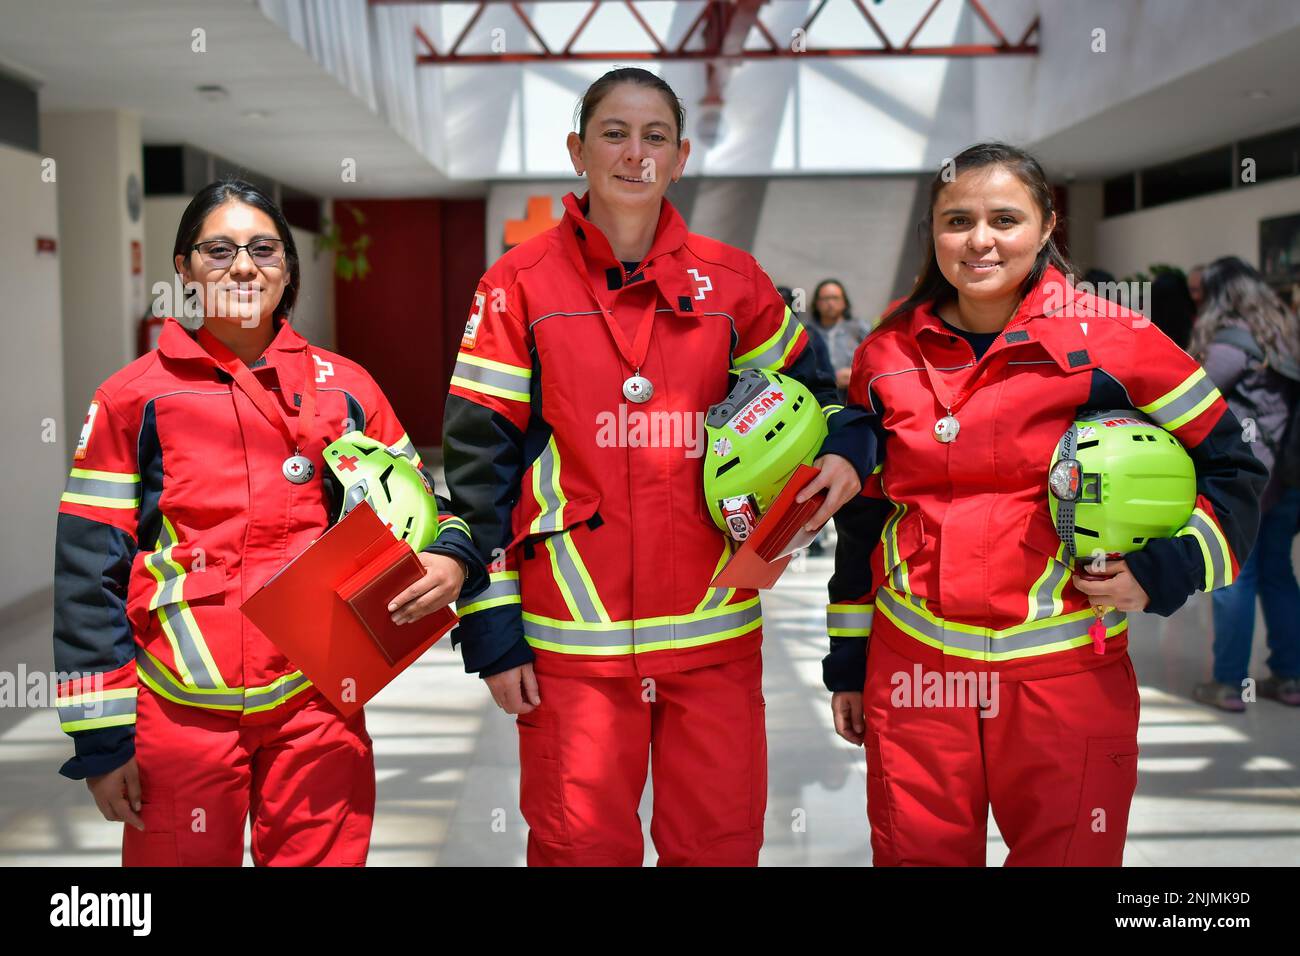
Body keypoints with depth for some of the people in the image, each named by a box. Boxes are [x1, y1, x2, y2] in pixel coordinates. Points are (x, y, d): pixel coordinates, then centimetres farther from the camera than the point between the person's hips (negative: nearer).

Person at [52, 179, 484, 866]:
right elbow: (89, 567, 1)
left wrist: (450, 559, -9)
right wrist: (101, 739, -2)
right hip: (180, 708, -1)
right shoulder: (134, 398, 3)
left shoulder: (344, 387, 8)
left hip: (318, 701, 2)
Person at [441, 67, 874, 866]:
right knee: (582, 848, 7)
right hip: (574, 637, -2)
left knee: (721, 844, 10)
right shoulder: (520, 286, 0)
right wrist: (493, 632, -4)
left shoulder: (731, 282, 6)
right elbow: (479, 460, -1)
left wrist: (842, 453, -4)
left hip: (714, 628, 2)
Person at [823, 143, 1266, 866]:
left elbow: (1231, 467, 4)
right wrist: (848, 660, 15)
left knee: (1065, 854, 8)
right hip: (913, 670, 3)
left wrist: (1164, 570, -11)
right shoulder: (889, 352, 5)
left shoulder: (1109, 339, -5)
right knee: (917, 853, 10)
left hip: (1063, 677, -2)